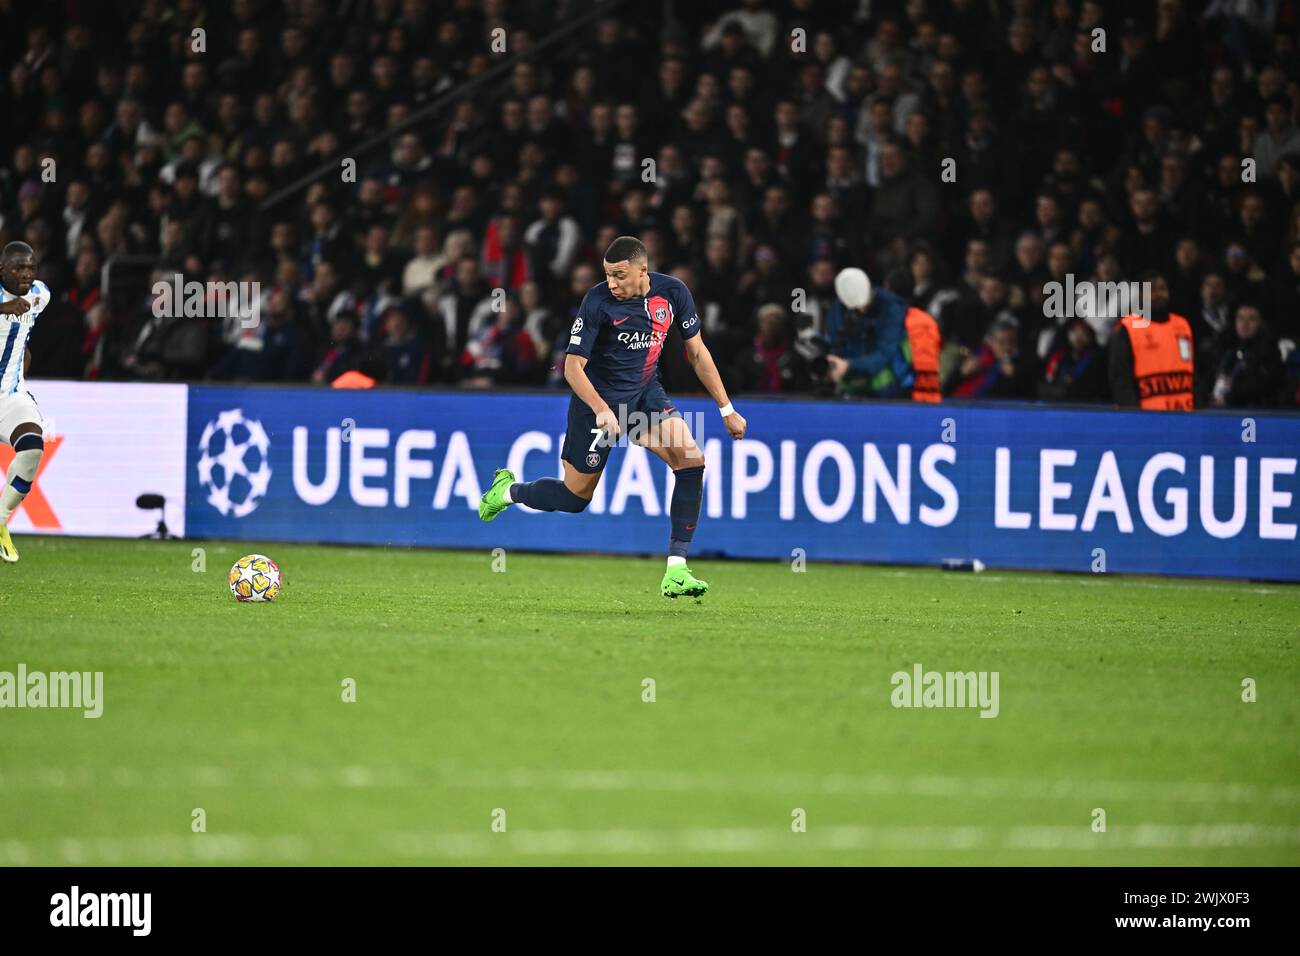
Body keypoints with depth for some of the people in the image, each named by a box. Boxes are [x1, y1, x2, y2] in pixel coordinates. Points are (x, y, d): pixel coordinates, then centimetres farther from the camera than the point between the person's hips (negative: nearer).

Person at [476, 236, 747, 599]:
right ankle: (508, 490, 37)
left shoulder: (673, 293, -9)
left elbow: (696, 352, 4)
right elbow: (573, 366, -19)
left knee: (691, 460, -18)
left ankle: (676, 571, -16)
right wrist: (602, 411, -34)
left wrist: (726, 409, 4)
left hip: (645, 392, 4)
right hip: (599, 396, -4)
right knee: (575, 497, 4)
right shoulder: (598, 301, -22)